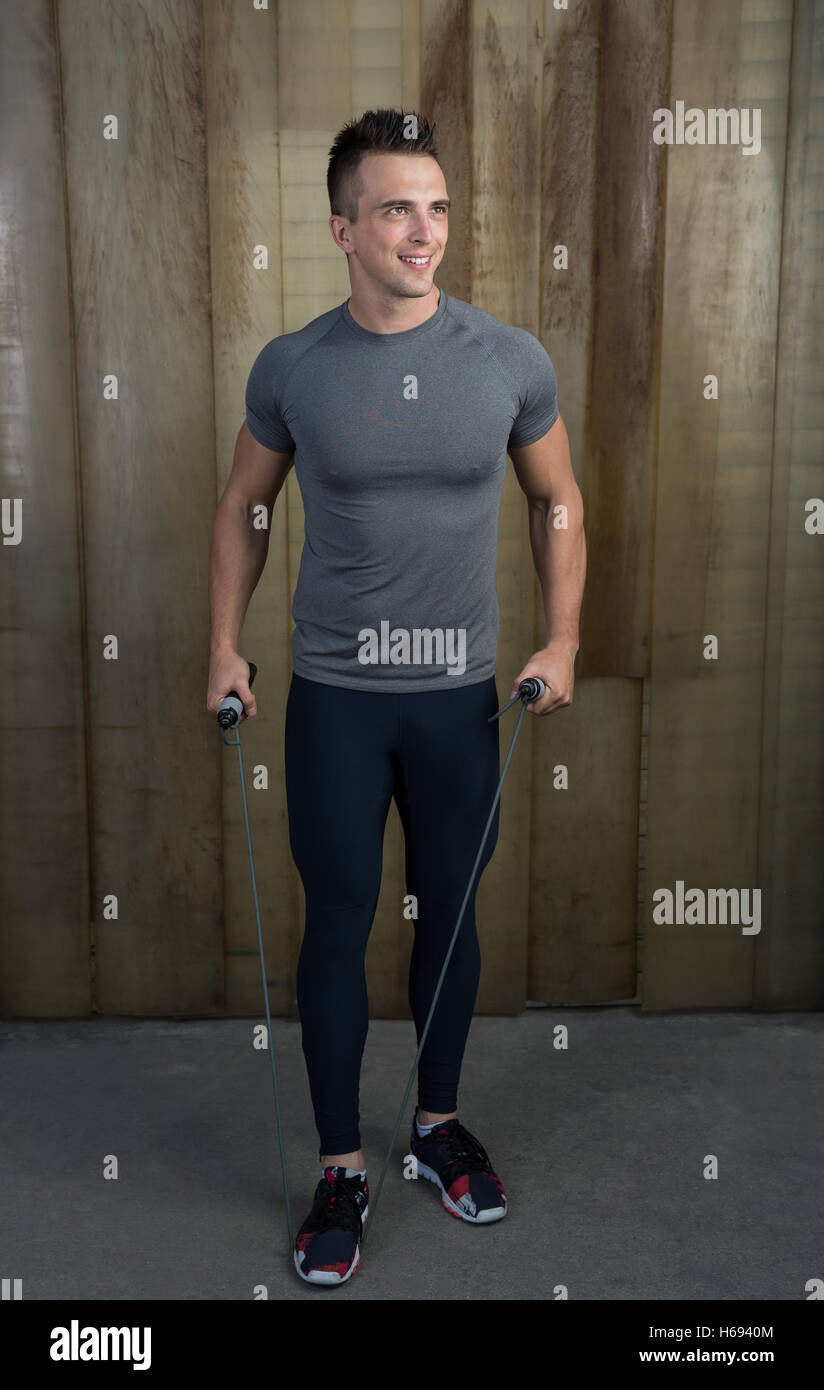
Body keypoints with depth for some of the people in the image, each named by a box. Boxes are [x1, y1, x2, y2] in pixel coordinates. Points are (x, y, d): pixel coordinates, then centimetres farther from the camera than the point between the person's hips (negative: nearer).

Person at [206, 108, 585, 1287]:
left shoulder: (512, 360, -4)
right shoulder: (291, 368, -4)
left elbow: (558, 503, 7)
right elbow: (244, 509, 8)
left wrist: (562, 641, -3)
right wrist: (226, 648, 1)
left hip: (460, 694, 1)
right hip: (335, 694, -1)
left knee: (449, 913, 14)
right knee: (339, 926, 6)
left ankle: (439, 1124, 36)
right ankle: (342, 1168, 23)